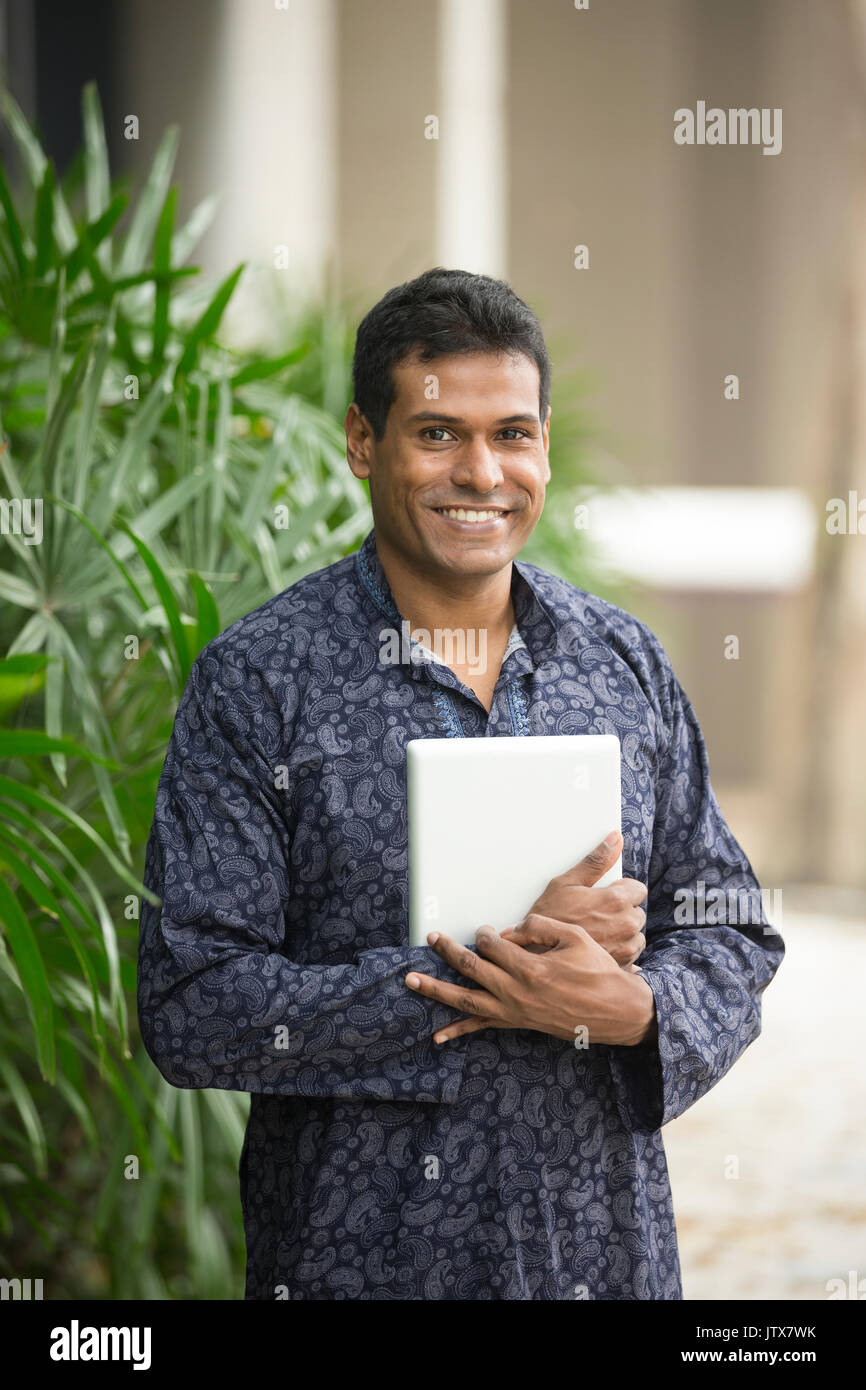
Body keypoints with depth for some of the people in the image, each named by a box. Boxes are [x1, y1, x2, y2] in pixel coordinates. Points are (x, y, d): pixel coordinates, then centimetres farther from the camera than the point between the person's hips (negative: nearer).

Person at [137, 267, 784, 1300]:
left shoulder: (626, 662, 4)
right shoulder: (254, 680, -9)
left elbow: (732, 936, 8)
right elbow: (190, 1011, -14)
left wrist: (634, 1009, -14)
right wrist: (486, 965, -20)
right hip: (358, 1253, -3)